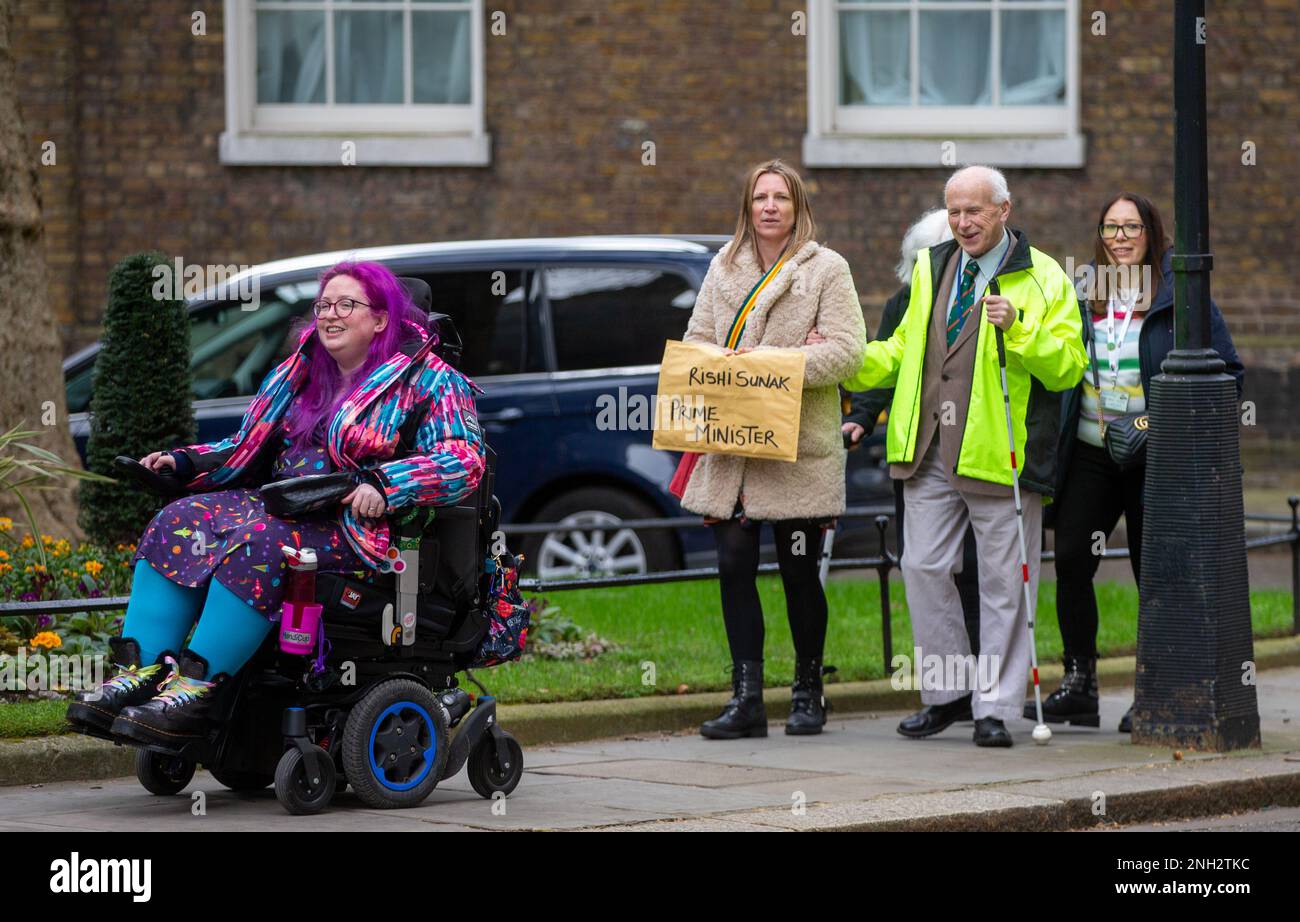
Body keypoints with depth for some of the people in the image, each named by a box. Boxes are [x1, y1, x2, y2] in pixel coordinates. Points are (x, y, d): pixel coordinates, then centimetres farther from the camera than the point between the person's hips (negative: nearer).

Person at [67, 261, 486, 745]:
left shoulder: (428, 381, 1)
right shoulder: (298, 373, 22)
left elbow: (463, 460, -12)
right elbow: (248, 448, 27)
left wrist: (382, 484, -27)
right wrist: (184, 462, 9)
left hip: (359, 530, -7)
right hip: (279, 506, 7)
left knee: (260, 541, -36)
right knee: (178, 523, -18)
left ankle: (197, 688, -40)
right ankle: (140, 672, -29)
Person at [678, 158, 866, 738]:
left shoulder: (827, 269, 0)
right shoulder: (724, 267, 14)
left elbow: (846, 349, -8)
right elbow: (697, 340, 17)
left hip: (798, 446, -4)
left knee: (799, 571, 2)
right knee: (733, 565, -2)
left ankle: (808, 692, 17)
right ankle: (746, 698, 2)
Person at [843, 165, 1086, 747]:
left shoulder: (1042, 279, 0)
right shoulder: (931, 270, 17)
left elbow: (1068, 366, -8)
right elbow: (900, 352, 25)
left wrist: (1019, 329, -21)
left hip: (1000, 455, -5)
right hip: (929, 455, 5)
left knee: (1003, 582, 0)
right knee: (924, 569, 4)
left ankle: (995, 706, 6)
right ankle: (948, 694, 17)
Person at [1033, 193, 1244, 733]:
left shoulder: (1180, 294, -2)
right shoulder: (1080, 293, 9)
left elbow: (1227, 370, 0)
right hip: (1090, 451, 4)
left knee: (1153, 572, 2)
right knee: (1070, 558, -7)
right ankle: (1079, 684, 2)